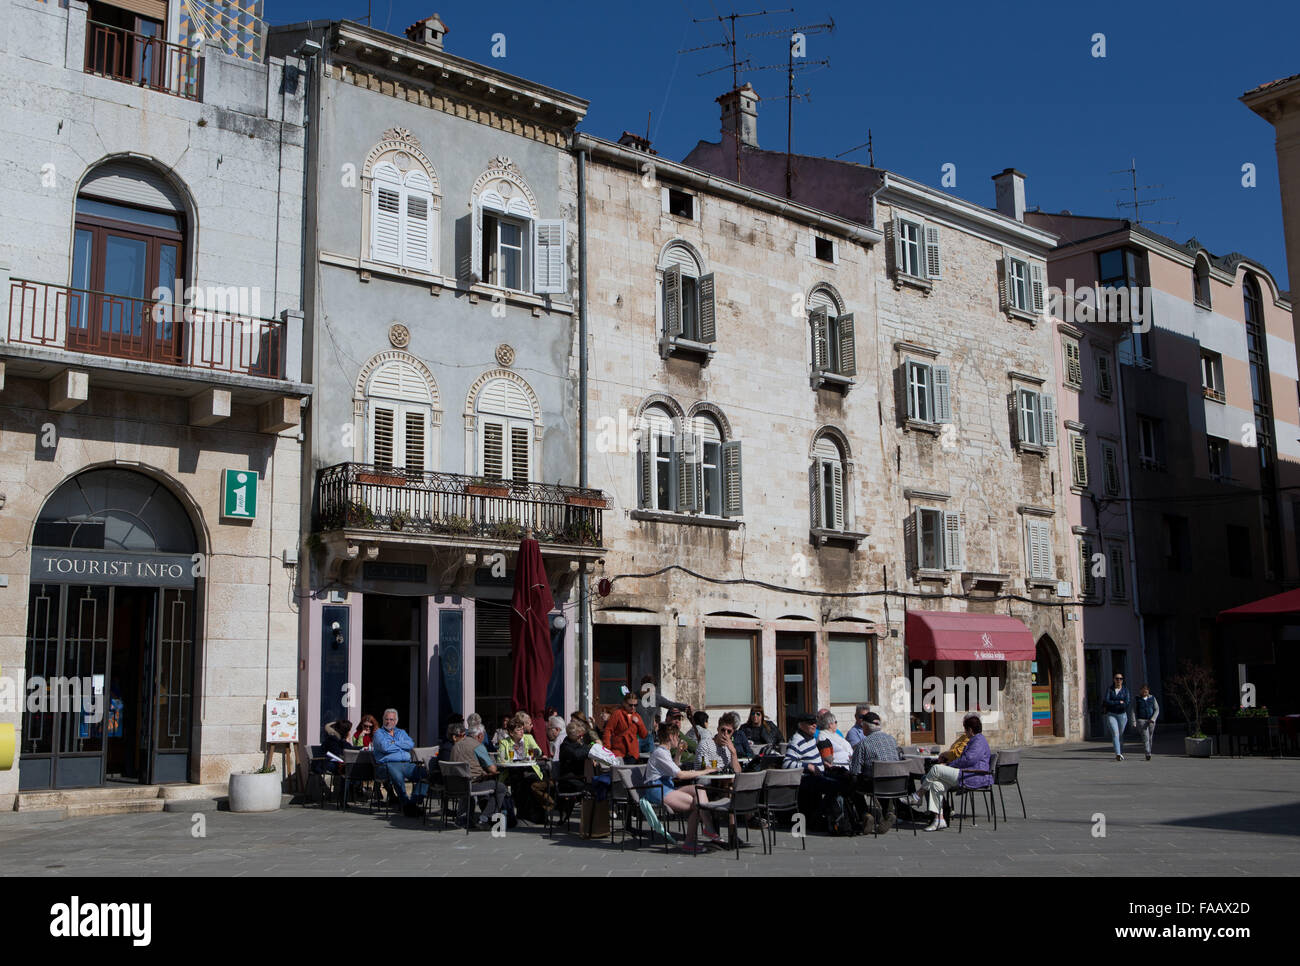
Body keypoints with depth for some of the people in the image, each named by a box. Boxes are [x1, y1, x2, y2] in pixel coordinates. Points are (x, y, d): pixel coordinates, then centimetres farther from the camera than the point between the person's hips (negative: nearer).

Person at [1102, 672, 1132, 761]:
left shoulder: (1125, 690, 1)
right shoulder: (1109, 689, 1)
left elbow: (1127, 704, -12)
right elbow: (1106, 701, -11)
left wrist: (1113, 704, -13)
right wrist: (1119, 702, -16)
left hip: (1122, 715, 1)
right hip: (1111, 715, -1)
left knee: (1120, 735, 11)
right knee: (1115, 733, -18)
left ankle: (1120, 753, 31)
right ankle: (1118, 754, -28)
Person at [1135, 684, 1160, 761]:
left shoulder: (1152, 698, 4)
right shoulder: (1137, 699, 0)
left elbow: (1157, 710, 2)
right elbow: (1134, 711, 0)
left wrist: (1153, 719, -13)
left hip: (1151, 721, 2)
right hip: (1141, 720, -2)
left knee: (1150, 738, 9)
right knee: (1145, 737, -16)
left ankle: (1149, 753, 25)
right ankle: (1148, 754, -24)